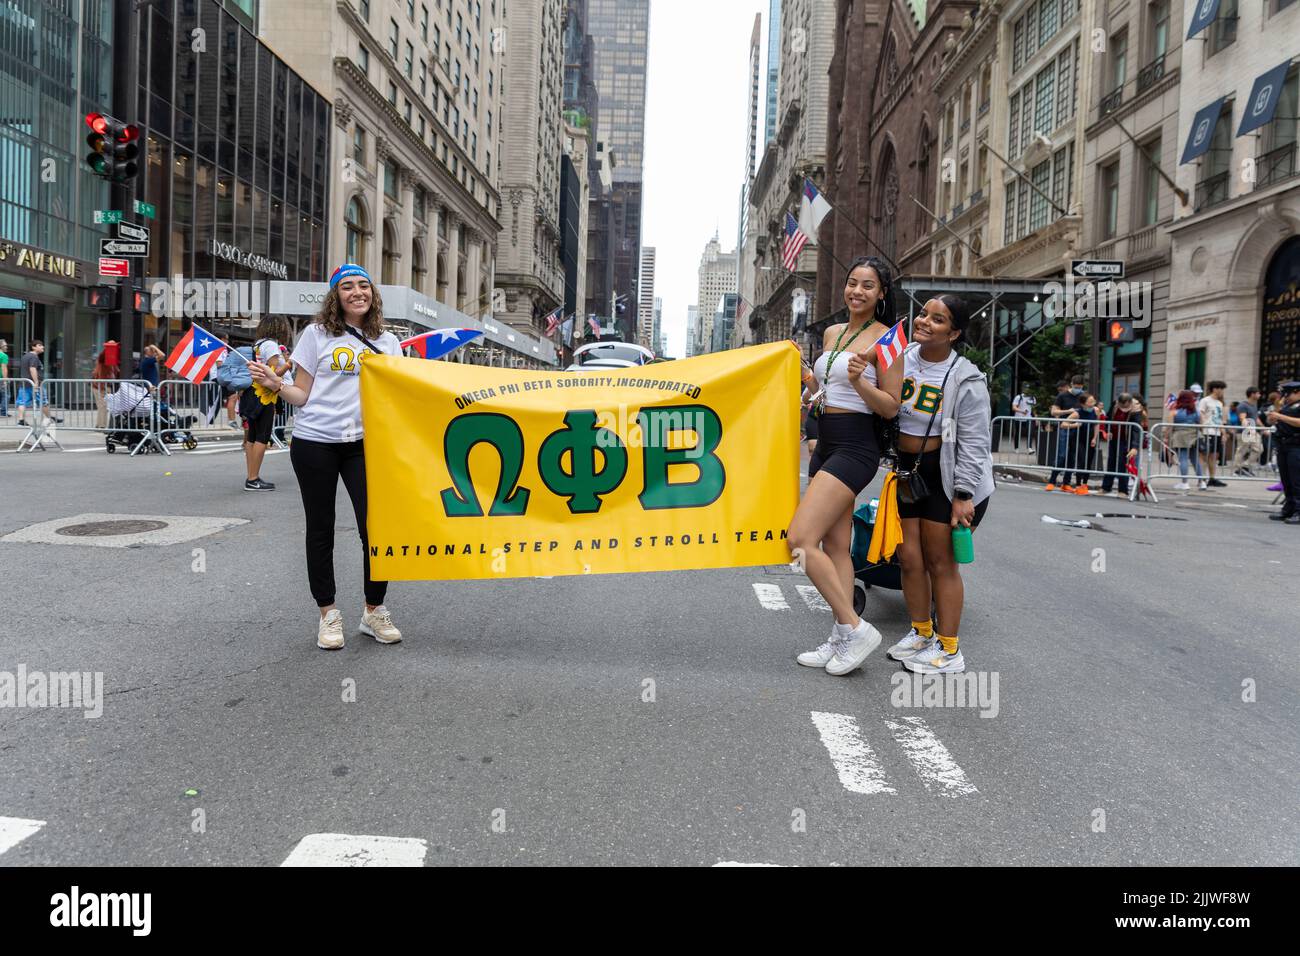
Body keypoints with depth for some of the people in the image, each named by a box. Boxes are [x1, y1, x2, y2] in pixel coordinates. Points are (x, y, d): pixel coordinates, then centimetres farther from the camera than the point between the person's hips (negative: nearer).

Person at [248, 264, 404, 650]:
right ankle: (328, 613, 19)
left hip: (363, 443, 2)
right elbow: (302, 395, 4)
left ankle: (374, 610, 13)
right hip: (315, 443, -1)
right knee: (321, 528, 6)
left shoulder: (387, 342, 11)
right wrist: (276, 385, -13)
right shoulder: (317, 334, 4)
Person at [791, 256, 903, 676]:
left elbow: (890, 407, -10)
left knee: (800, 539, -16)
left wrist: (859, 381, -26)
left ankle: (855, 629, -6)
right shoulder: (832, 332, 13)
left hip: (854, 448, -9)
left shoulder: (885, 339, -8)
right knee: (835, 546, 10)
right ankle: (842, 641, 18)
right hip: (826, 445, 9)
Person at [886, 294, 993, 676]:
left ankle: (949, 650, 14)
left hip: (947, 478, -5)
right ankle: (922, 633, 29)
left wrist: (963, 495, -16)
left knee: (940, 561, 0)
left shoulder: (966, 379, -14)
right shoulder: (901, 358, 1)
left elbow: (974, 442, -13)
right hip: (908, 472, 5)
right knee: (909, 557, 9)